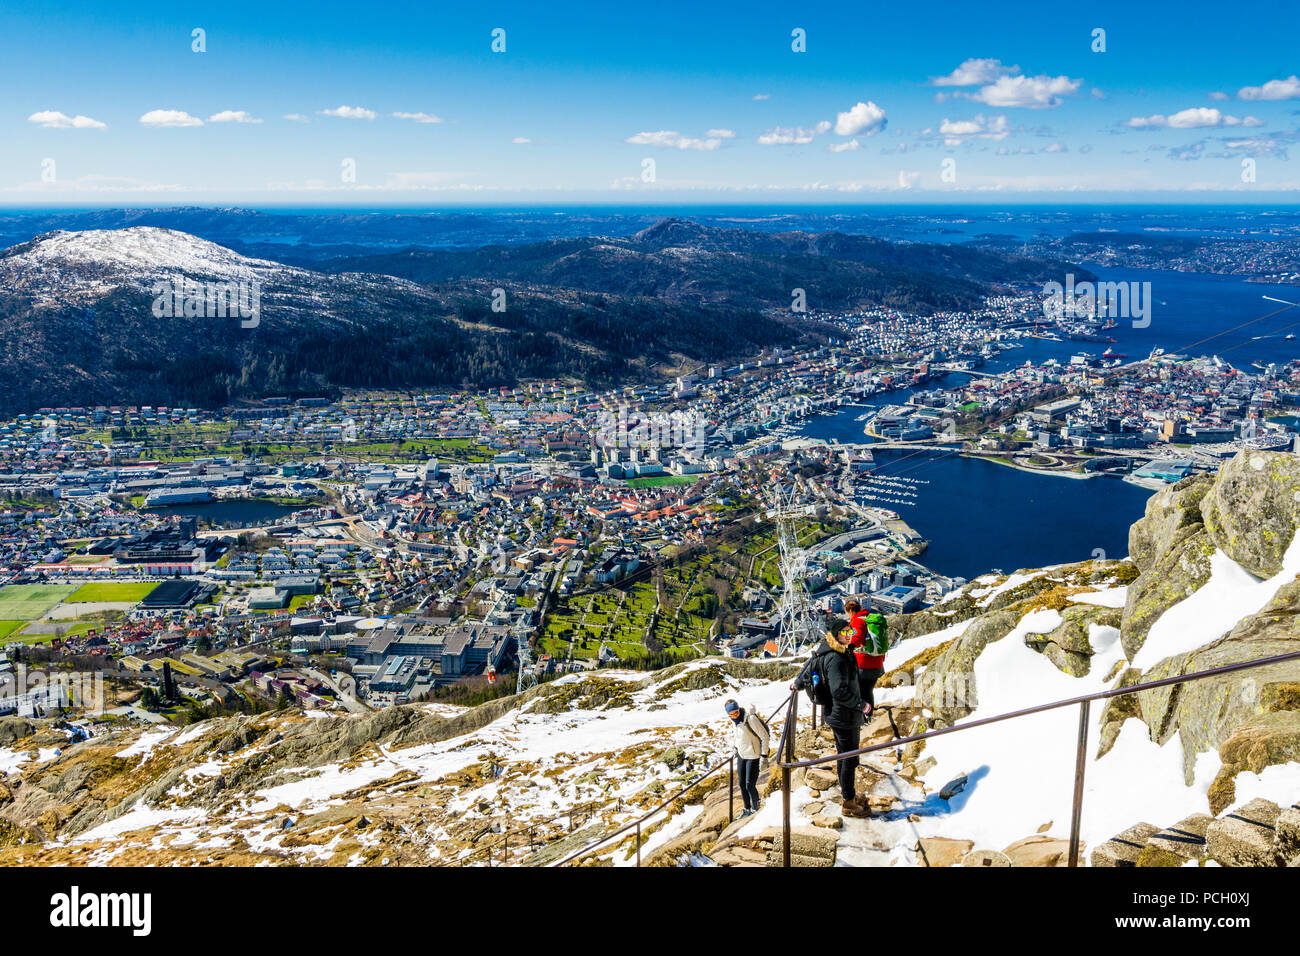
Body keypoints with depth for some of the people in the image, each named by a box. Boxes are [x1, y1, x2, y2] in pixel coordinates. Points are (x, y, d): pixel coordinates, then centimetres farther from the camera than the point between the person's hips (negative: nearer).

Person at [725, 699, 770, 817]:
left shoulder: (750, 719, -23)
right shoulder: (734, 722, 0)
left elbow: (765, 737, -18)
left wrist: (763, 756, -18)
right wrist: (736, 752, 19)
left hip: (753, 757, -7)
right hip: (741, 756, 7)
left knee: (750, 785, -4)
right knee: (742, 784, 11)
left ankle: (756, 808, 17)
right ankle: (747, 809, 26)